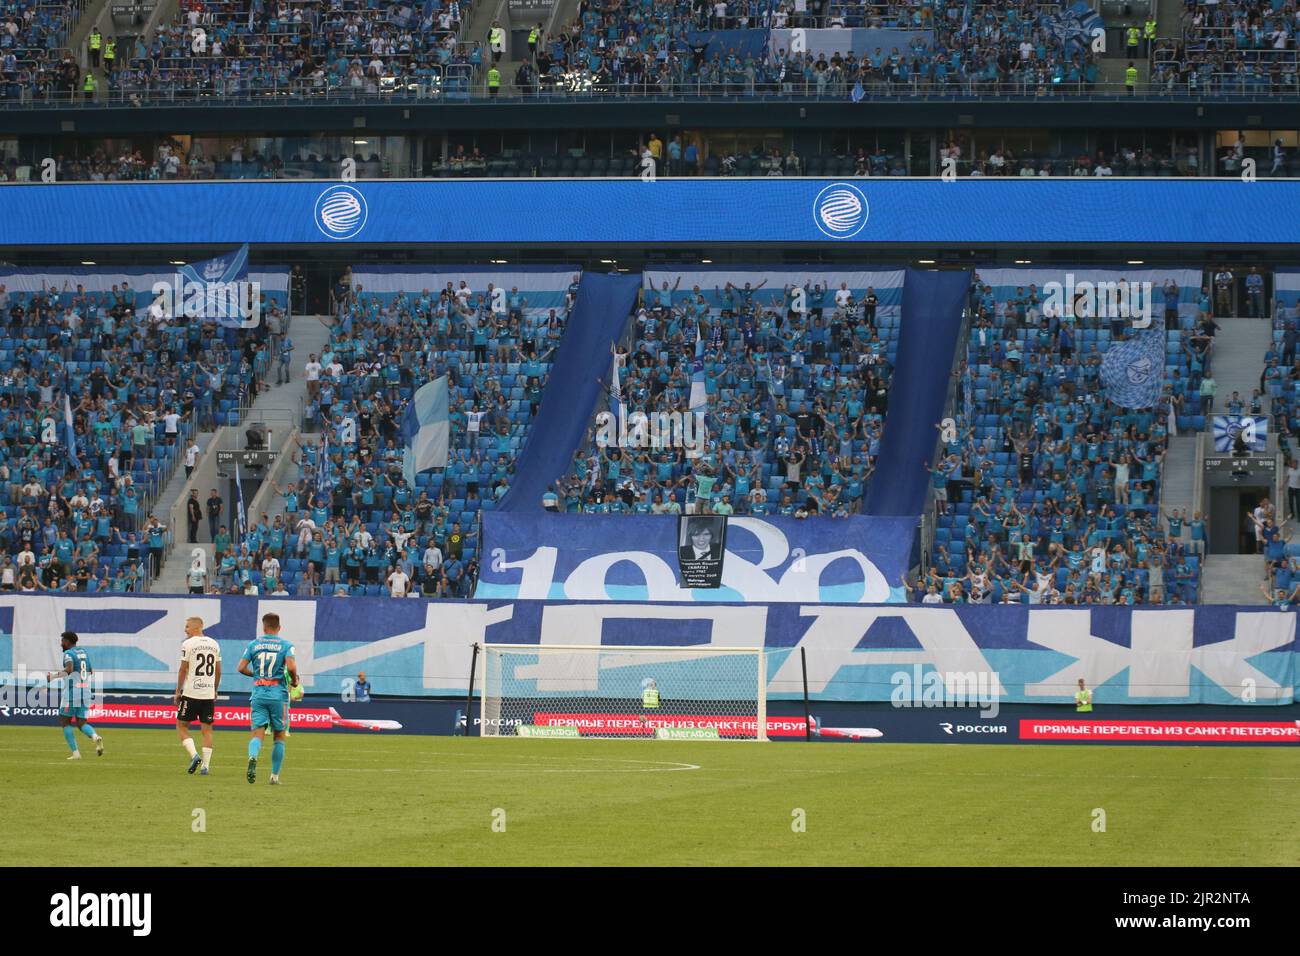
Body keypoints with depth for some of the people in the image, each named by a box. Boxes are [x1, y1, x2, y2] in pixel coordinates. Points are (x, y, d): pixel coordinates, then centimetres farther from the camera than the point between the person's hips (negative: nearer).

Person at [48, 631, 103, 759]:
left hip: (71, 692, -7)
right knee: (82, 723, 9)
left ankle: (75, 752, -2)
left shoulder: (68, 654, -8)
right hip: (85, 693, 7)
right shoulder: (84, 653, 15)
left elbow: (69, 669, -25)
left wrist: (53, 676, -15)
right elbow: (91, 671, 24)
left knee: (65, 722, 6)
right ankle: (95, 737, -23)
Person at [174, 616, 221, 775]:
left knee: (181, 725, 6)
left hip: (191, 692, -5)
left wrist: (178, 692, -1)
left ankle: (194, 755, -12)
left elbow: (183, 670, -8)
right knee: (207, 729, 7)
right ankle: (206, 765, 3)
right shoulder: (214, 644, 10)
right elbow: (218, 671, 14)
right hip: (209, 693, 5)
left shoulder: (188, 644, -7)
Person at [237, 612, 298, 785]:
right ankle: (275, 776, 14)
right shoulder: (285, 645, -1)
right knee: (279, 735, 12)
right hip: (278, 694, -1)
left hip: (258, 694, 1)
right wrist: (294, 681, 4)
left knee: (258, 733, -3)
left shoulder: (253, 644, 6)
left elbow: (241, 668, 0)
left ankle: (253, 757, -36)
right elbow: (291, 667, -15)